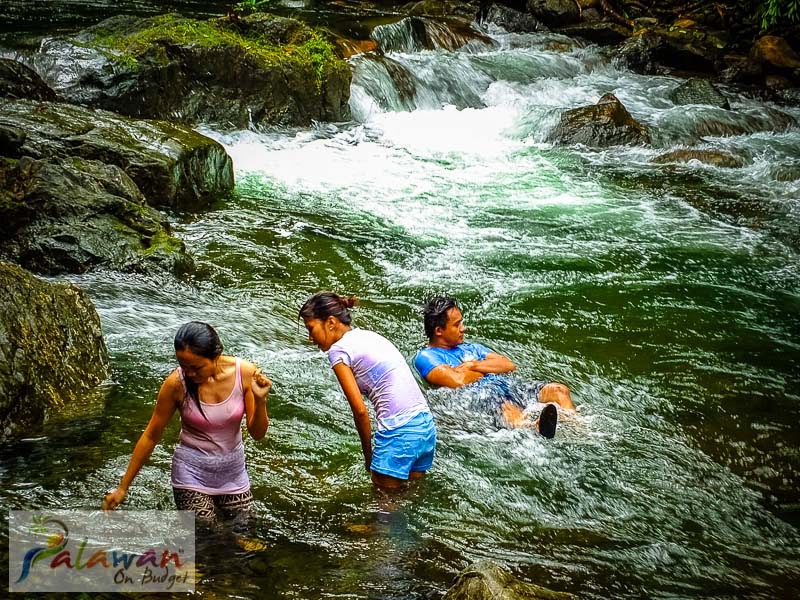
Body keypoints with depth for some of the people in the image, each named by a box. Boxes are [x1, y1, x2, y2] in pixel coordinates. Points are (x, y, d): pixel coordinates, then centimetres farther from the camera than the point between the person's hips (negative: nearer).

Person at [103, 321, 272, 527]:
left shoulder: (245, 372, -17)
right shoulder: (176, 383, -21)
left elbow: (257, 434, -9)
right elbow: (151, 436, -9)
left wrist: (260, 400, -28)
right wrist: (123, 487, -4)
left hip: (233, 472, 3)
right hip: (192, 474, -3)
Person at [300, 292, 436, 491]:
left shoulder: (339, 350, -6)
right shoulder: (369, 335, 18)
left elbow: (360, 410, -9)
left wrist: (368, 454, 4)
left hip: (399, 433, -8)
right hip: (426, 427, 8)